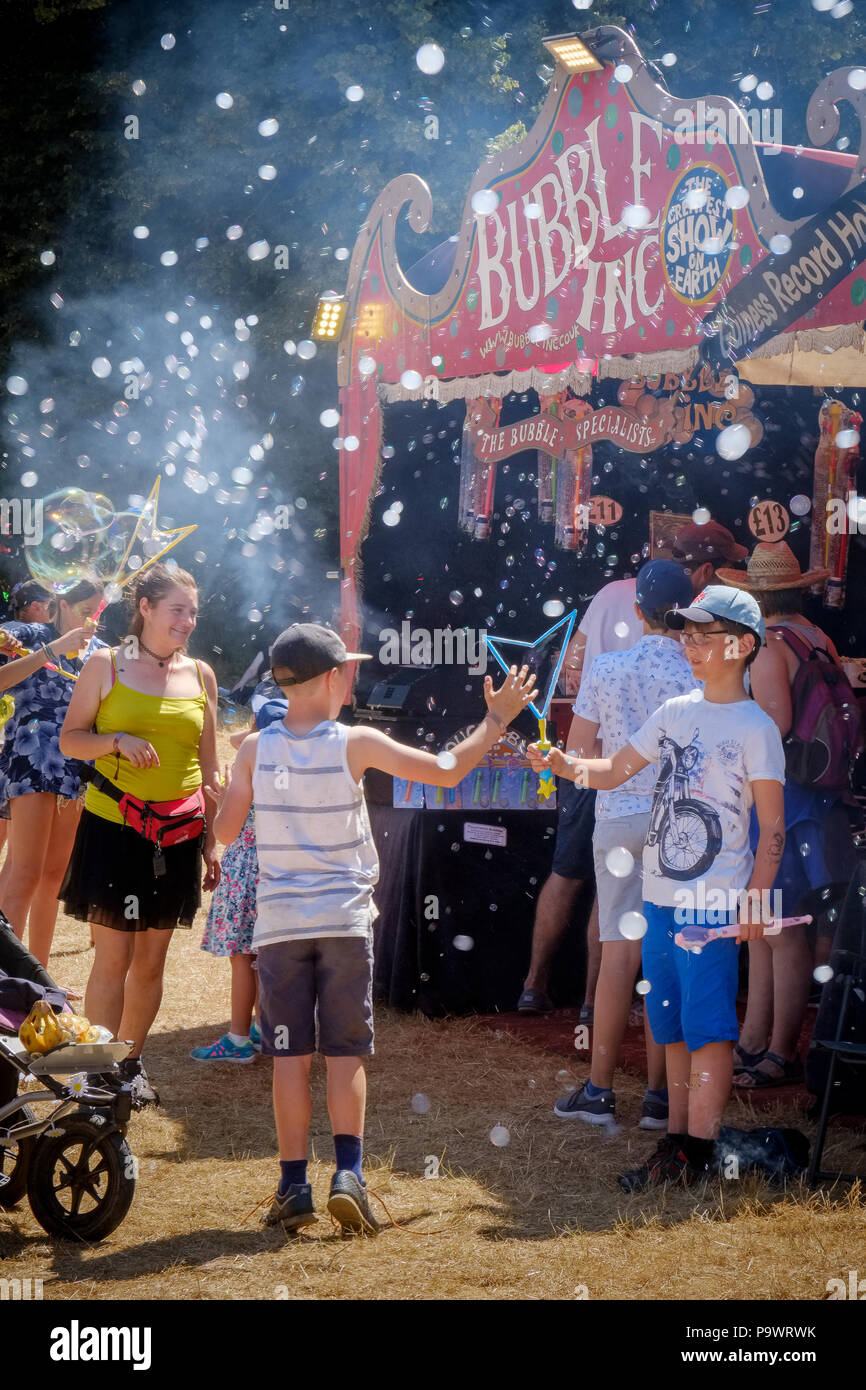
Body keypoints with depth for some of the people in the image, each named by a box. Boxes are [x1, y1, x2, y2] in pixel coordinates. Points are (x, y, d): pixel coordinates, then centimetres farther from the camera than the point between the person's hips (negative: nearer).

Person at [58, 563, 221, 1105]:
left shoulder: (201, 674, 8)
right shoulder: (107, 665, -1)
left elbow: (209, 766, 12)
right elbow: (70, 740, 0)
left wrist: (213, 842, 9)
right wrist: (118, 741, -18)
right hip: (114, 829, -3)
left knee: (152, 958, 10)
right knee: (114, 957, -5)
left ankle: (132, 1062, 25)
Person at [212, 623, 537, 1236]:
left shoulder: (256, 748, -2)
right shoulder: (355, 744, -8)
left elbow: (226, 831, 5)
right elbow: (447, 771, -3)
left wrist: (220, 793, 25)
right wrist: (497, 720, 10)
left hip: (280, 922, 1)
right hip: (345, 918, -1)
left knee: (290, 1054, 5)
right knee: (345, 1051, 6)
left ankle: (295, 1185, 4)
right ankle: (348, 1172, -5)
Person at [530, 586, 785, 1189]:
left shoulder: (756, 728, -7)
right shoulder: (675, 713, 12)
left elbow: (773, 828, -8)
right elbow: (615, 770, 17)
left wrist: (754, 902, -14)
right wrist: (564, 765, -2)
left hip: (715, 905, -7)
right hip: (660, 896, 7)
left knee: (708, 1026, -8)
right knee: (671, 1026, 12)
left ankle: (699, 1151, -6)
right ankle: (676, 1145, 19)